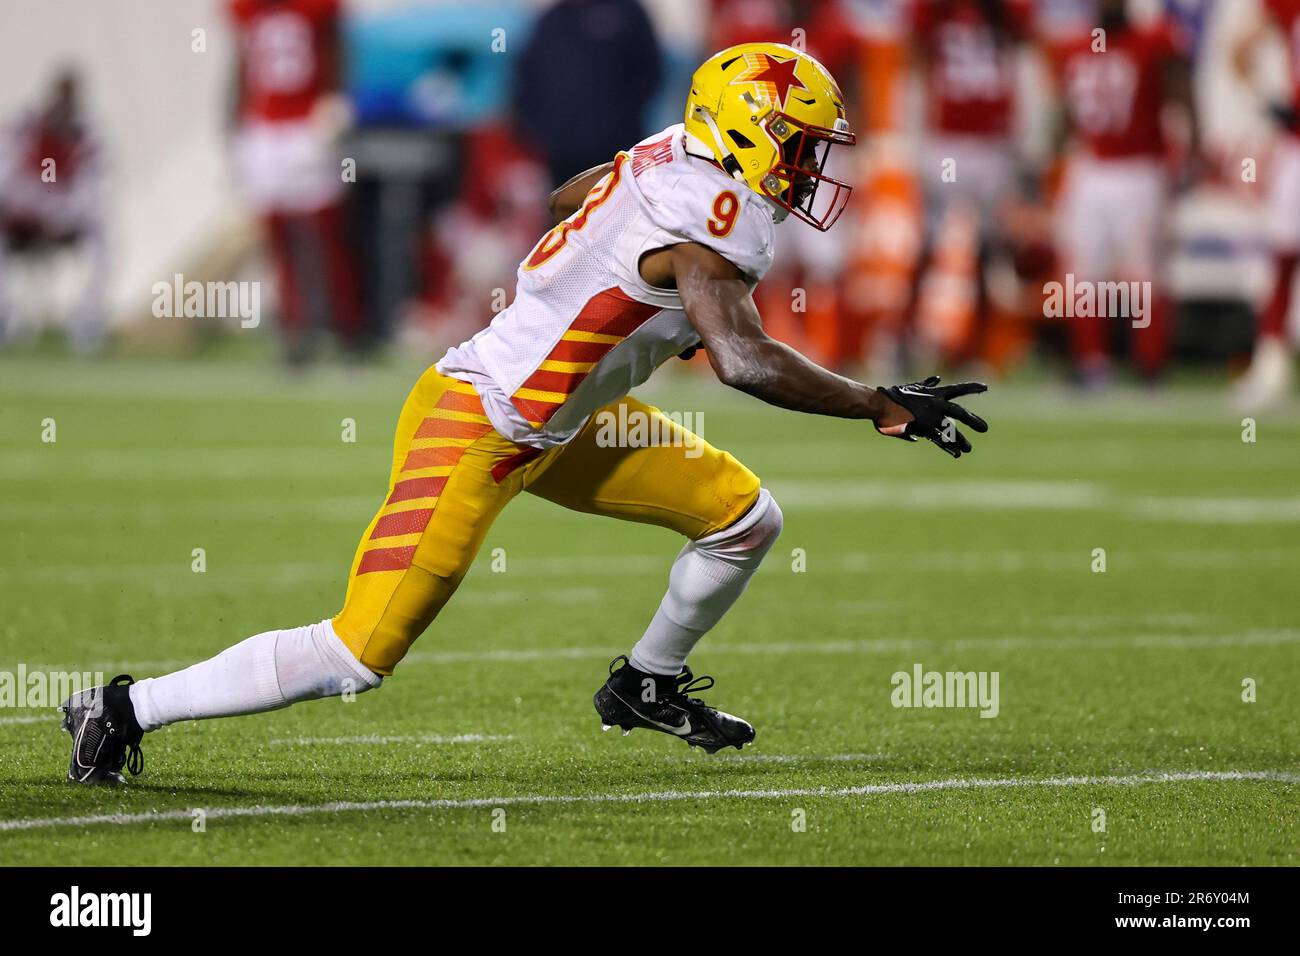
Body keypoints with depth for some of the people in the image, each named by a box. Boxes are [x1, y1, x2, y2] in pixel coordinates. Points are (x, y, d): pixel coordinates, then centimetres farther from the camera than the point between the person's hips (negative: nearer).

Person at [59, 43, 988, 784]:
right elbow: (746, 360, -37)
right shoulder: (709, 219, -24)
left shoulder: (675, 158, 3)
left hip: (554, 420, 10)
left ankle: (647, 686, 32)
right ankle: (128, 710, 0)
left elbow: (568, 199, 24)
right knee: (363, 653, -11)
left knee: (745, 517, 11)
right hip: (476, 430, -10)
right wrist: (887, 409, -29)